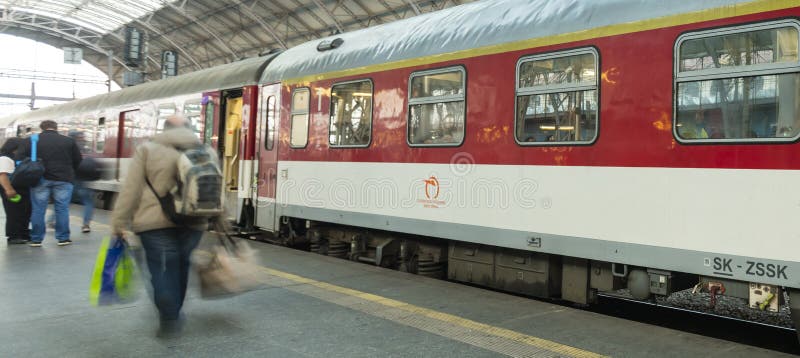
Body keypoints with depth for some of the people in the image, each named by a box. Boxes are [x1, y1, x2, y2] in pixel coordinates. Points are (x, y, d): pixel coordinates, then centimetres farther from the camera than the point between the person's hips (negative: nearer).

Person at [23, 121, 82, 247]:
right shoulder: (69, 141, 1)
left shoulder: (31, 141, 3)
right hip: (63, 180, 0)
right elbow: (78, 160, 4)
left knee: (37, 209, 7)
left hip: (40, 179, 1)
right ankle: (63, 238, 7)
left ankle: (36, 239, 11)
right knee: (62, 209, 5)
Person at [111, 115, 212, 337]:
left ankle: (169, 320, -1)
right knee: (180, 267, 16)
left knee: (162, 269, 2)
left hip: (157, 222, -3)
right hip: (193, 222, 4)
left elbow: (131, 190, -2)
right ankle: (174, 313, 28)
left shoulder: (148, 149, 1)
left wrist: (119, 223, 2)